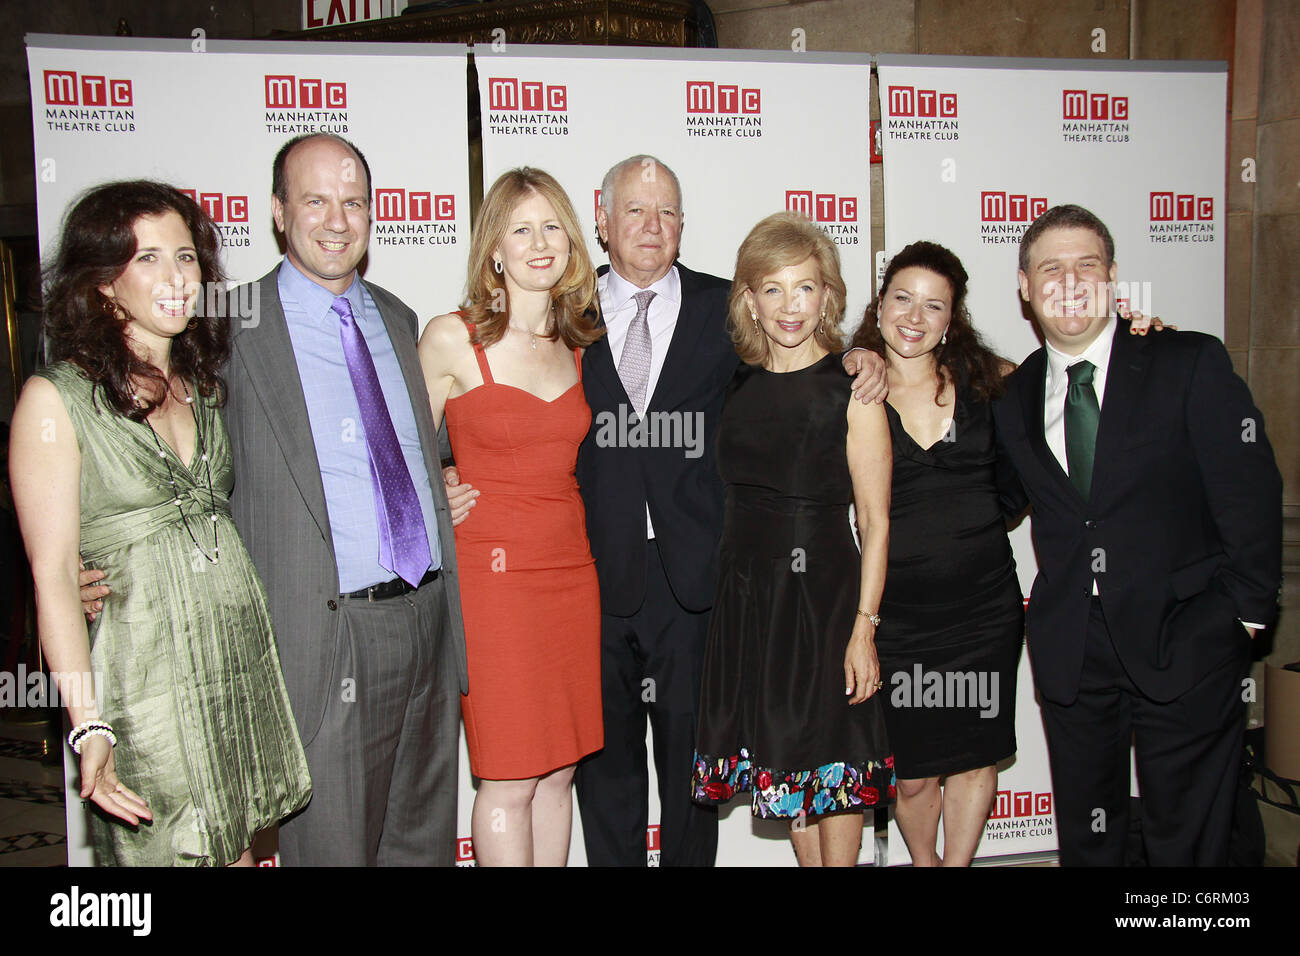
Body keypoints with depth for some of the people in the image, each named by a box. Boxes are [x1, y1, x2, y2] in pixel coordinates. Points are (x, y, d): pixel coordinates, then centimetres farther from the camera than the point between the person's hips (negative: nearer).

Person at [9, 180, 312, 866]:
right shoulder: (55, 399, -7)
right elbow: (53, 576, -11)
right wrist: (88, 725, -18)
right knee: (167, 854, 5)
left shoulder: (204, 383, 12)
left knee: (241, 849, 12)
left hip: (244, 658, 6)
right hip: (144, 674, -5)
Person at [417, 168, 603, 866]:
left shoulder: (582, 344, 10)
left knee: (559, 771, 11)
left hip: (571, 568, 5)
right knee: (509, 778, 0)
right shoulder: (449, 339, -5)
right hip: (491, 573, -5)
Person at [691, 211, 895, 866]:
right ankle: (810, 861, 31)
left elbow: (875, 521, -8)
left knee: (832, 754, 7)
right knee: (782, 753, 14)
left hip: (822, 590, -4)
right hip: (746, 591, 5)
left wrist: (864, 625, -14)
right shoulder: (739, 385, 5)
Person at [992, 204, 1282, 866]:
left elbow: (1251, 492, -5)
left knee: (1186, 838, 9)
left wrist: (1247, 612, -6)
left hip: (1184, 643, -3)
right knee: (1084, 834, 16)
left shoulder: (1190, 365, -5)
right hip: (1069, 652, 3)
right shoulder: (1012, 397, 5)